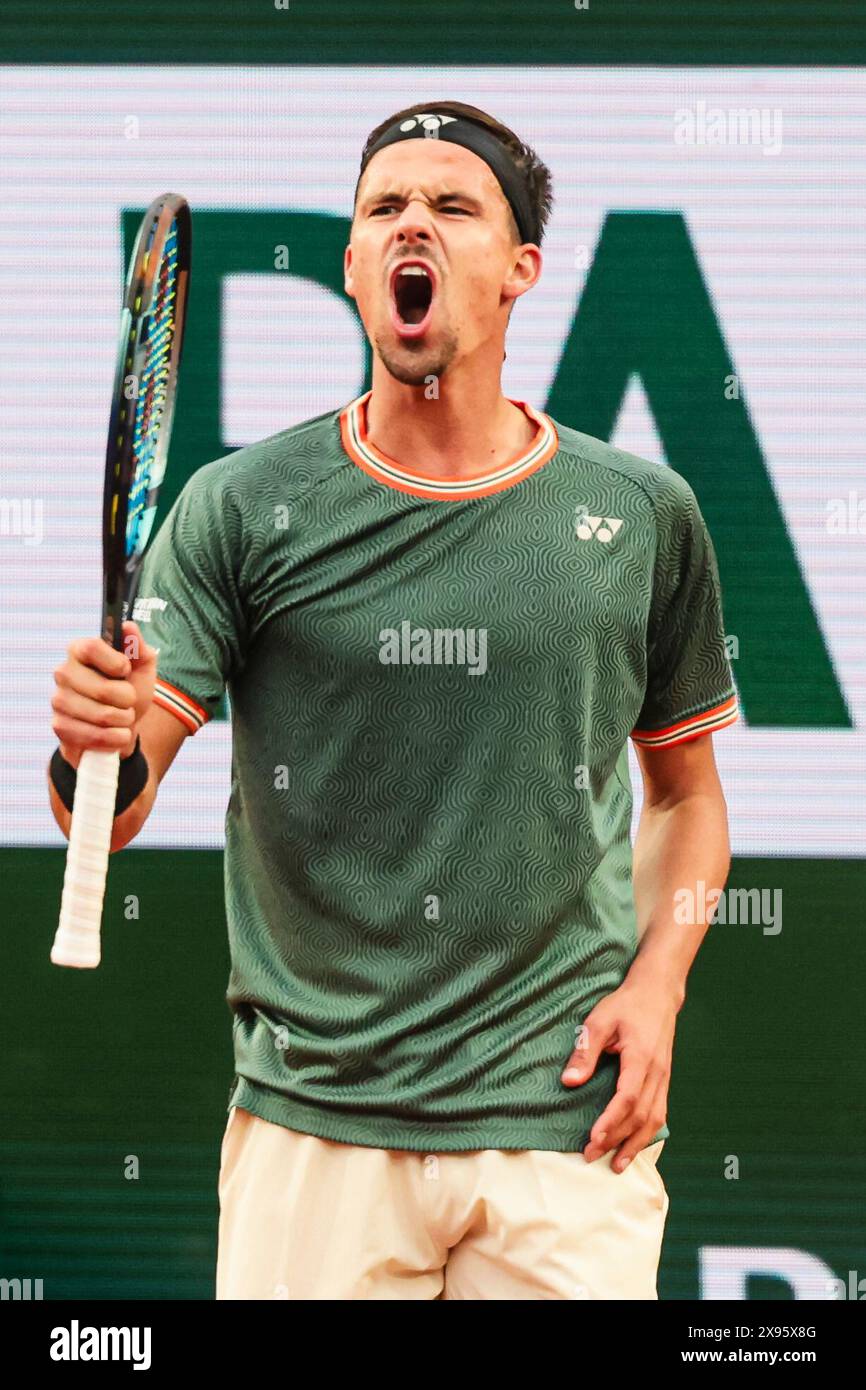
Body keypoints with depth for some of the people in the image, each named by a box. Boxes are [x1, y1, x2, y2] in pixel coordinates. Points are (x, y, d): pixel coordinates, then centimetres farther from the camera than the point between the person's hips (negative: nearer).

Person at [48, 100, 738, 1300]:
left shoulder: (644, 513, 4)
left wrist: (657, 980, 0)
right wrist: (98, 752, -28)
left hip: (565, 1126, 1)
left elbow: (686, 786, 16)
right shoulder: (243, 507, 0)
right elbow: (113, 817, -5)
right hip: (313, 1127, -1)